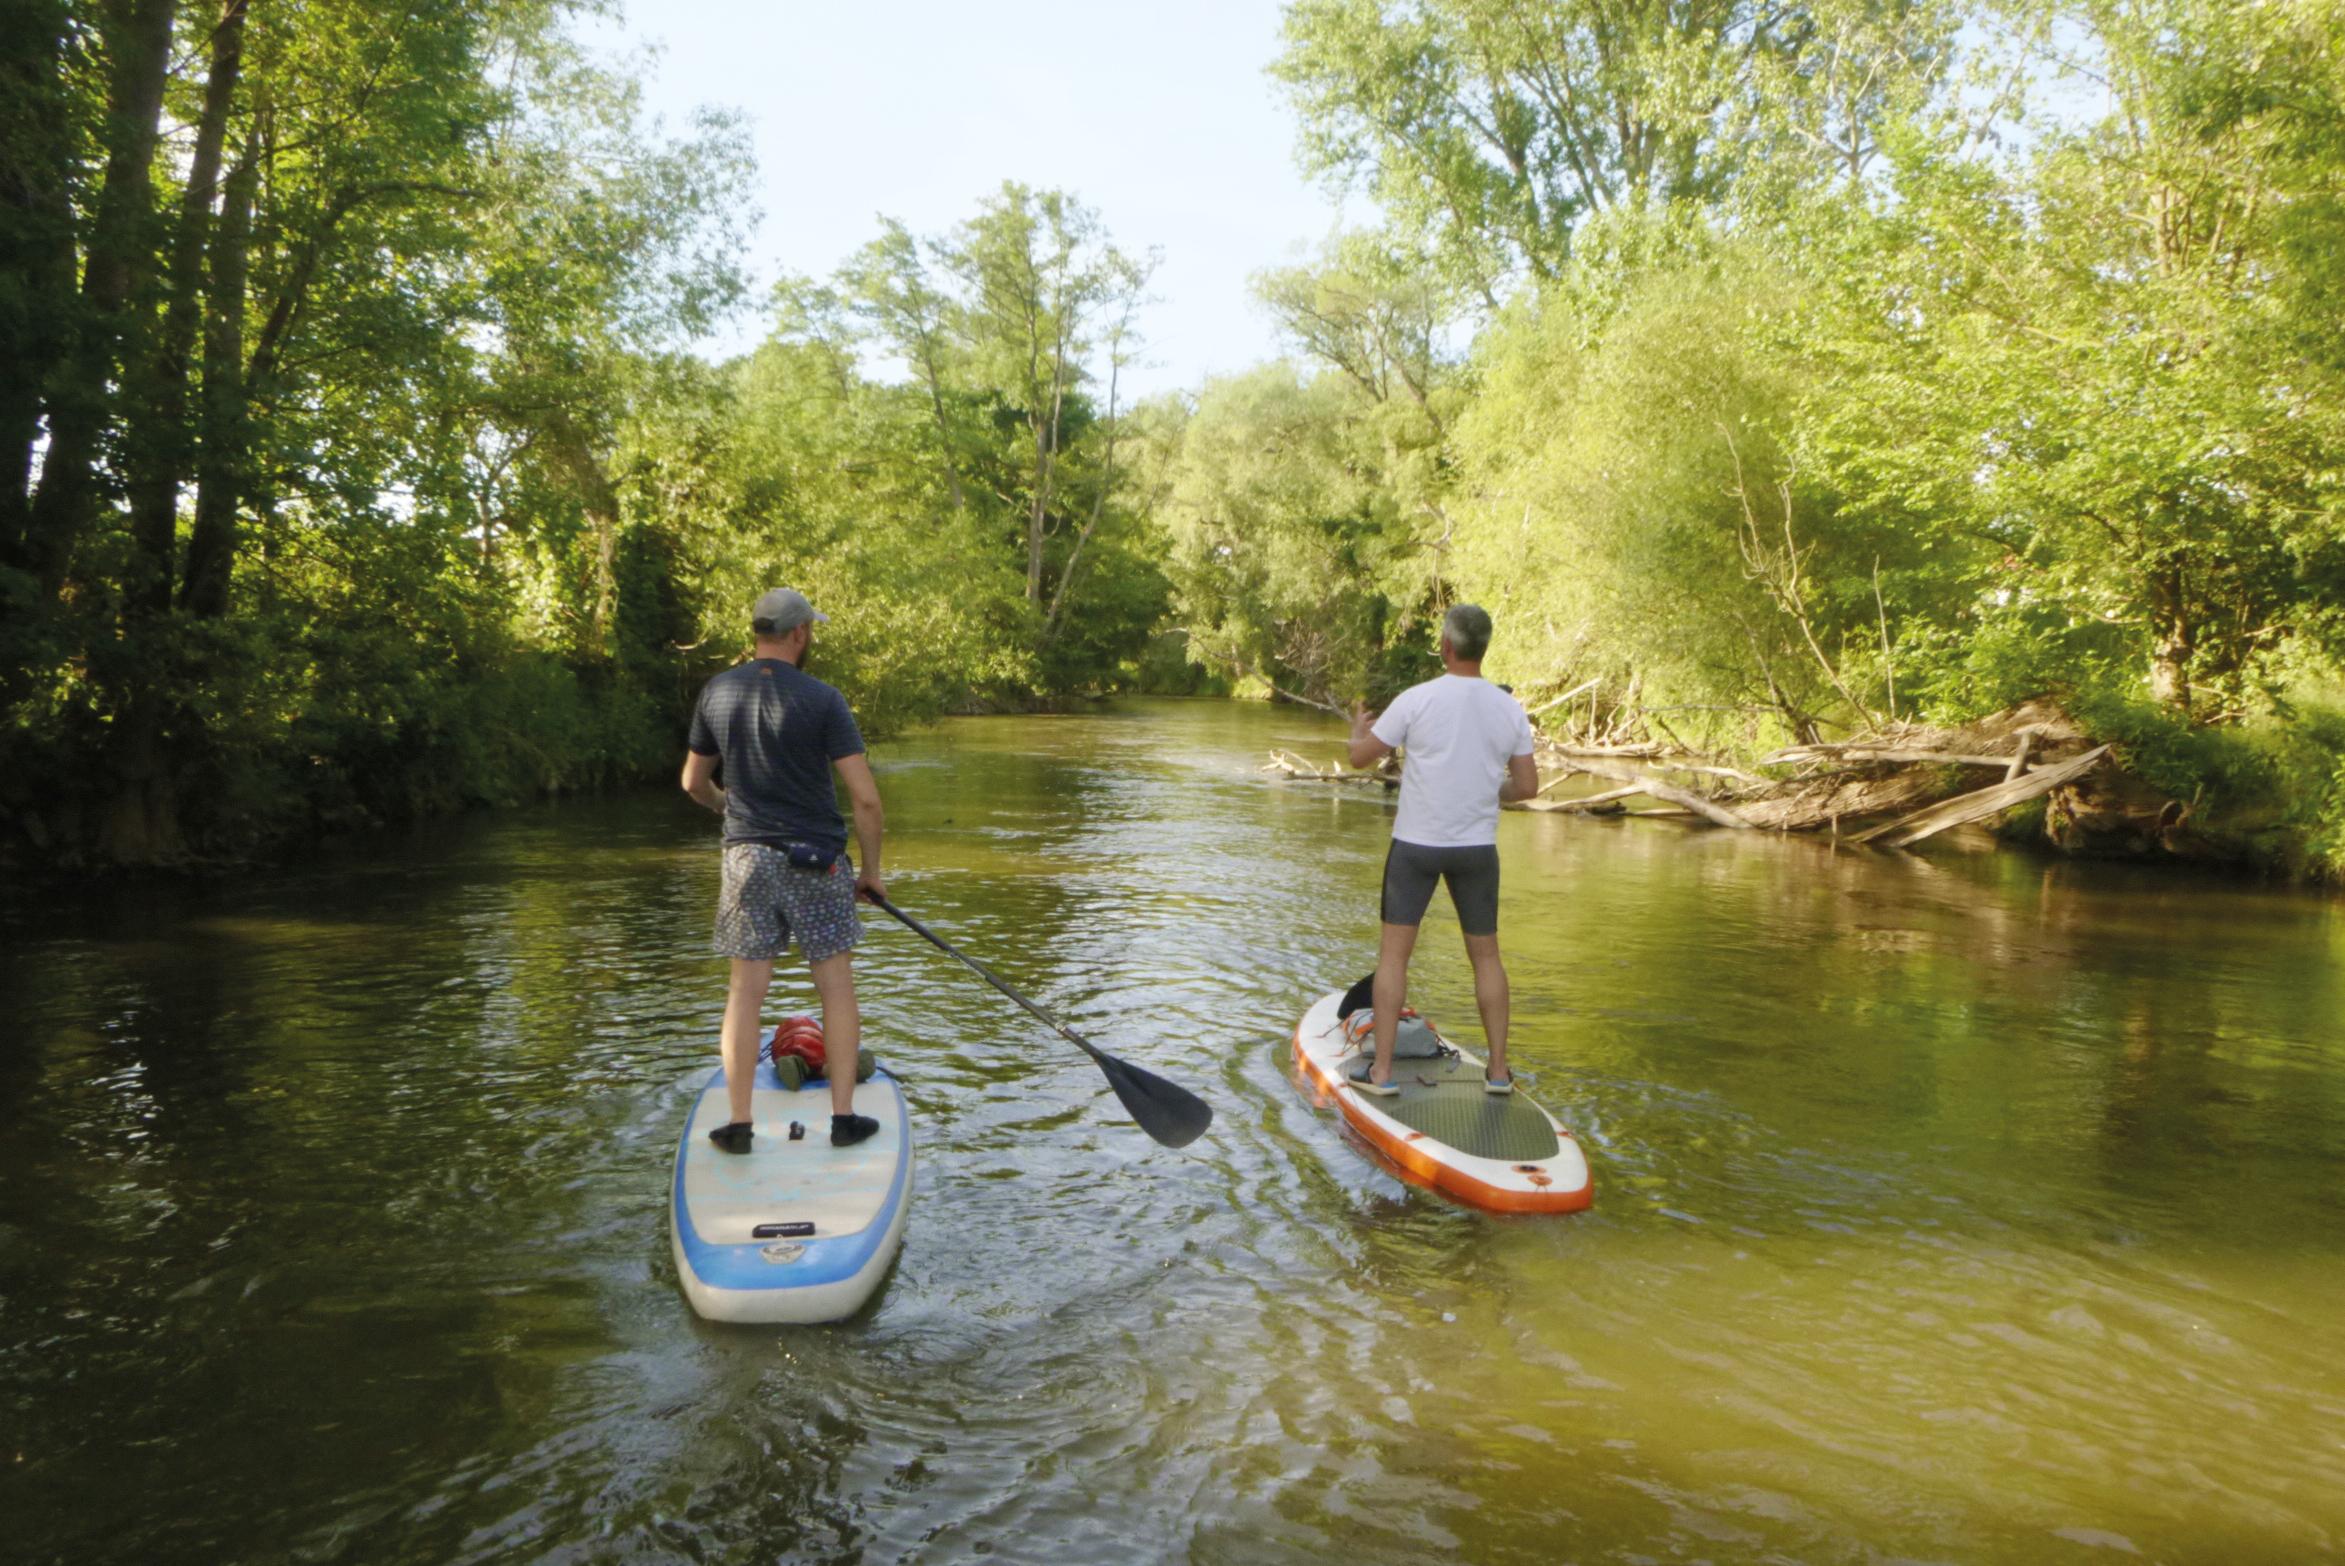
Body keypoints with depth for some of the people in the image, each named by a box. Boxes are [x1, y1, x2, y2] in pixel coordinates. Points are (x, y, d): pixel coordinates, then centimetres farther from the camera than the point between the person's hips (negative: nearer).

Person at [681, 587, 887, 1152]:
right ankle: (843, 1117, 13)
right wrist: (871, 870, 0)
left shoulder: (716, 693, 3)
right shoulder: (821, 699, -10)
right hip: (814, 859, -3)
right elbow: (865, 797, -13)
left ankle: (738, 1124, 11)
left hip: (745, 856, 3)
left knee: (745, 991, 8)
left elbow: (693, 781, 15)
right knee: (836, 986, 8)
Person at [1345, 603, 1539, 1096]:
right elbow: (1527, 786, 1)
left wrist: (1359, 730, 19)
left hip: (1417, 844, -3)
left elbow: (1361, 757, -3)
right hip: (1478, 848, 3)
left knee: (1394, 952, 5)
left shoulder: (1417, 700, -12)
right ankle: (1499, 1070, 19)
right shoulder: (1511, 709, -2)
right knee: (1486, 955, 14)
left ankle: (1381, 1070, 6)